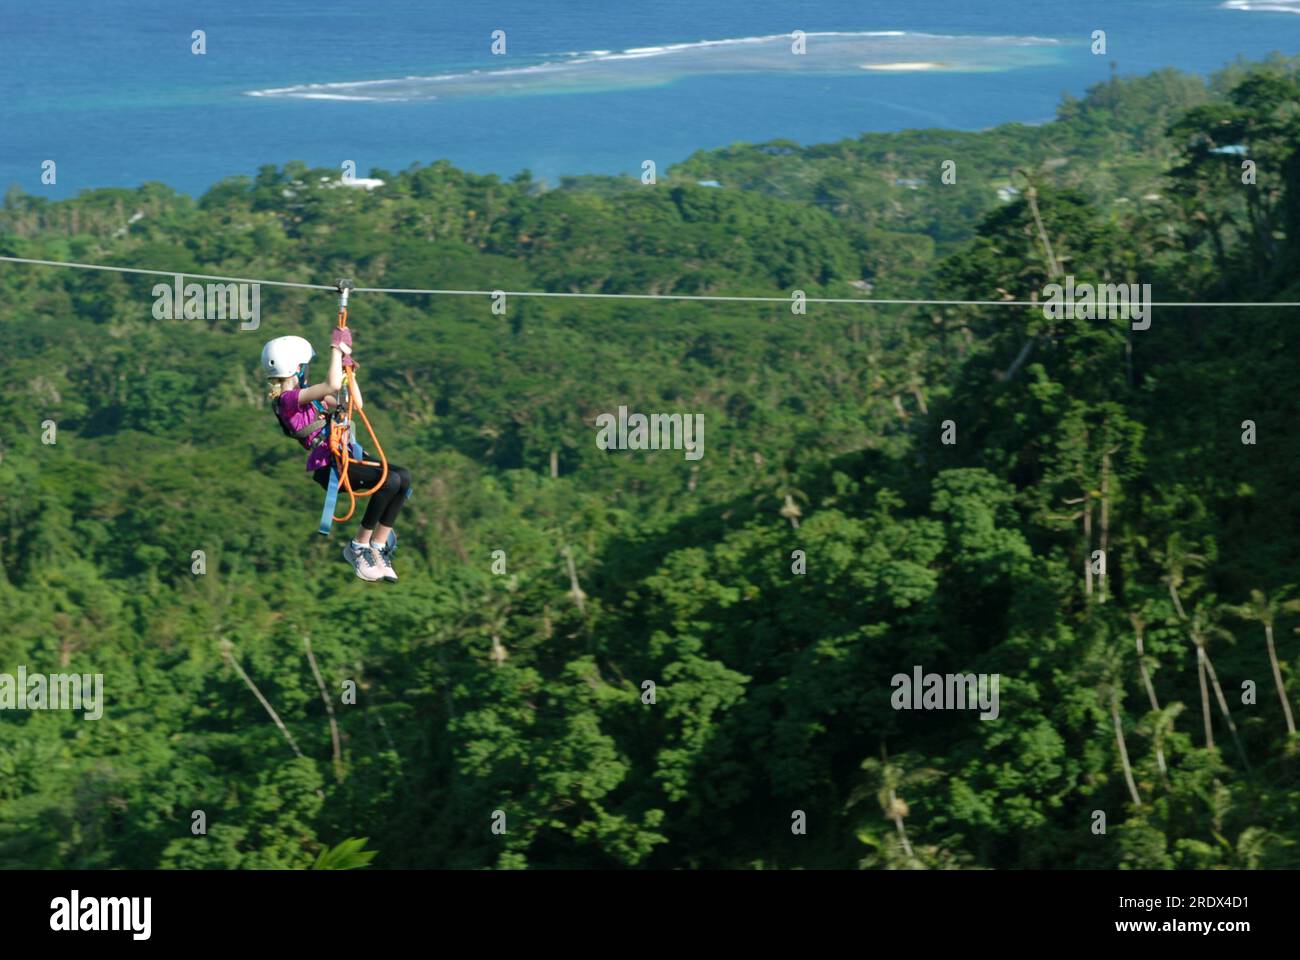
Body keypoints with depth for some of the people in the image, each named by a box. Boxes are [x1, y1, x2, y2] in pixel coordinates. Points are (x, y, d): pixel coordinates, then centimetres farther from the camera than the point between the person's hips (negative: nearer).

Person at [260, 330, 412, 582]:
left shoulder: (305, 395, 21)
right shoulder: (287, 399, -10)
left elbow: (355, 405, 23)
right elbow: (333, 386, -25)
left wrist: (348, 369, 15)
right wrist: (337, 348, -14)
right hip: (326, 466, -10)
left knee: (404, 476, -9)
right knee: (391, 481, -26)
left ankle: (377, 548, -5)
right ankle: (359, 547, -12)